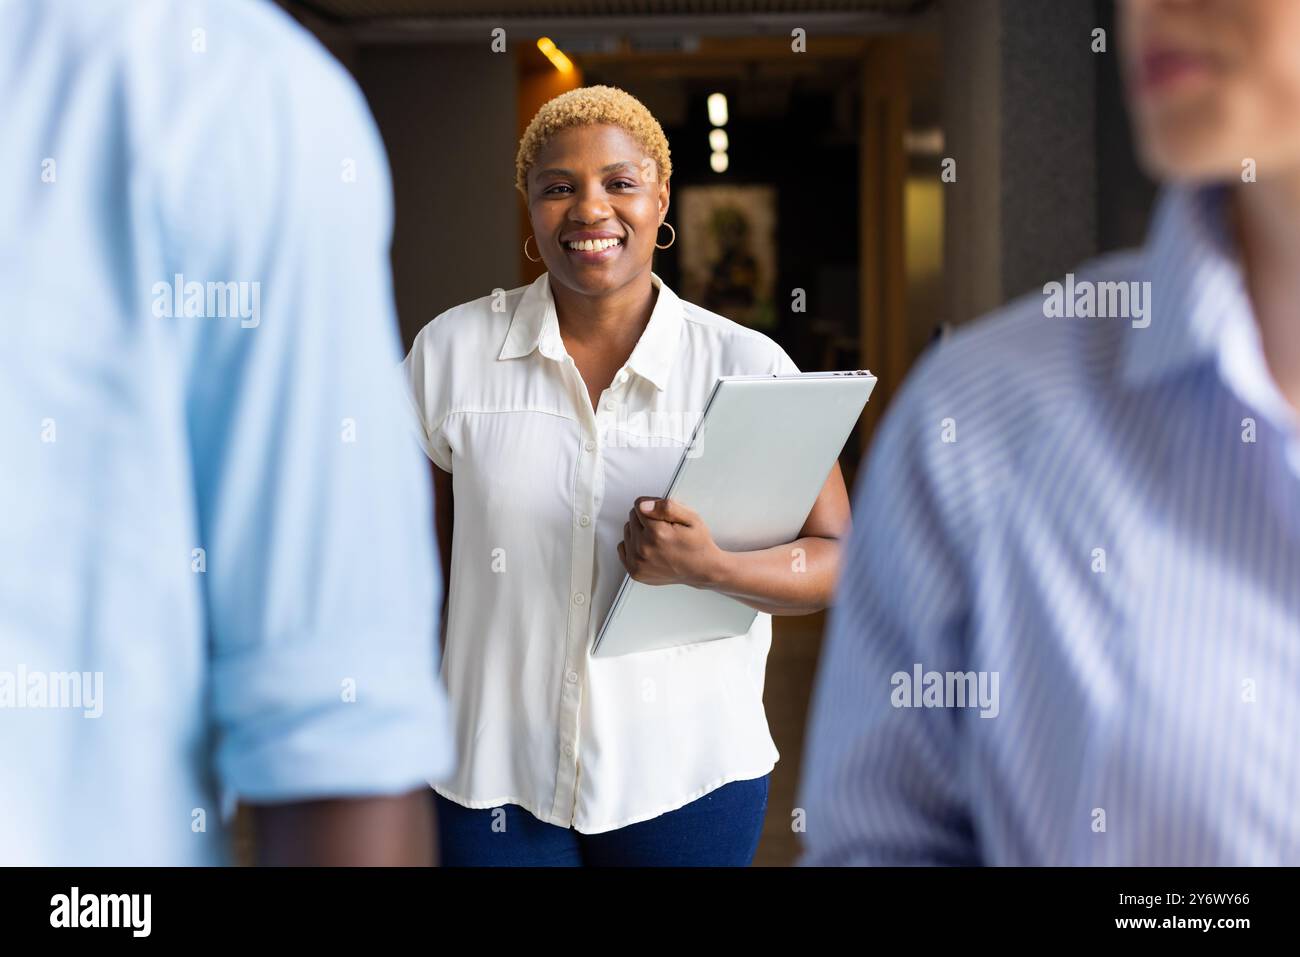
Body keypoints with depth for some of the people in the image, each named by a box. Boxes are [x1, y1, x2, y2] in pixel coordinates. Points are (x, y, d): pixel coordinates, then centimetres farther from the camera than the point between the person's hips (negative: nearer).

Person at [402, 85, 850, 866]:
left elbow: (842, 561, -4)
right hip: (496, 779, 0)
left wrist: (711, 567, -22)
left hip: (688, 777, 0)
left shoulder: (749, 367, -5)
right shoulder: (452, 352, -2)